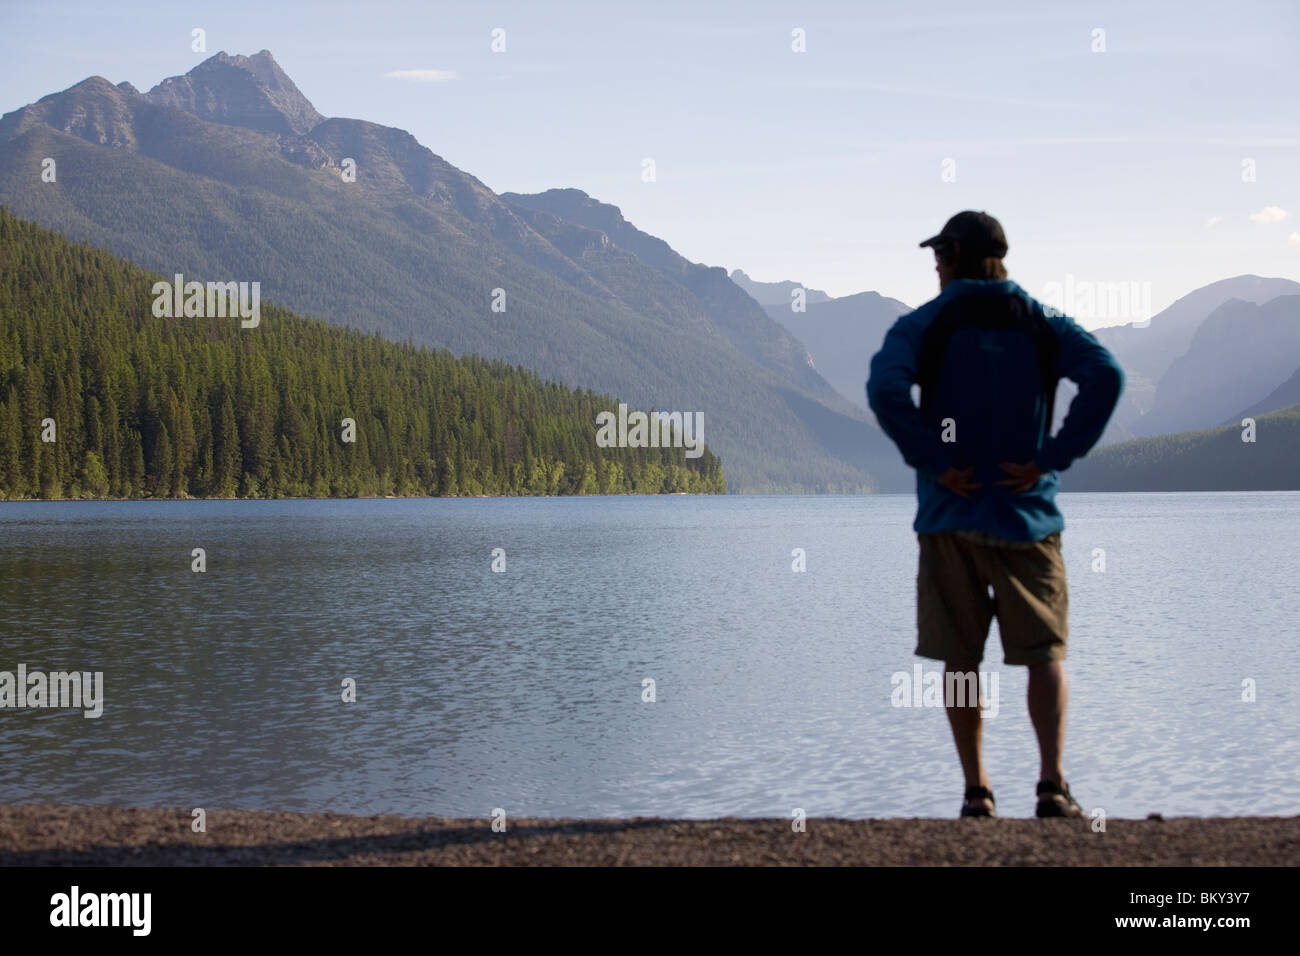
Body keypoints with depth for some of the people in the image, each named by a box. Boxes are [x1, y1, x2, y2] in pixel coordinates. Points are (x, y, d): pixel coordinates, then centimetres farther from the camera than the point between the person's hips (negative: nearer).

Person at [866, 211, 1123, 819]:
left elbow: (885, 388, -18)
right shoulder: (1042, 324, 6)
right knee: (1044, 653, 5)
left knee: (960, 660, 7)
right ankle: (1052, 783, -10)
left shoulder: (923, 325, 1)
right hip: (1027, 515, 1)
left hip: (950, 517, -1)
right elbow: (1106, 375, -11)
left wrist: (932, 461, -11)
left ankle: (976, 793, 8)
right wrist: (1054, 458, -9)